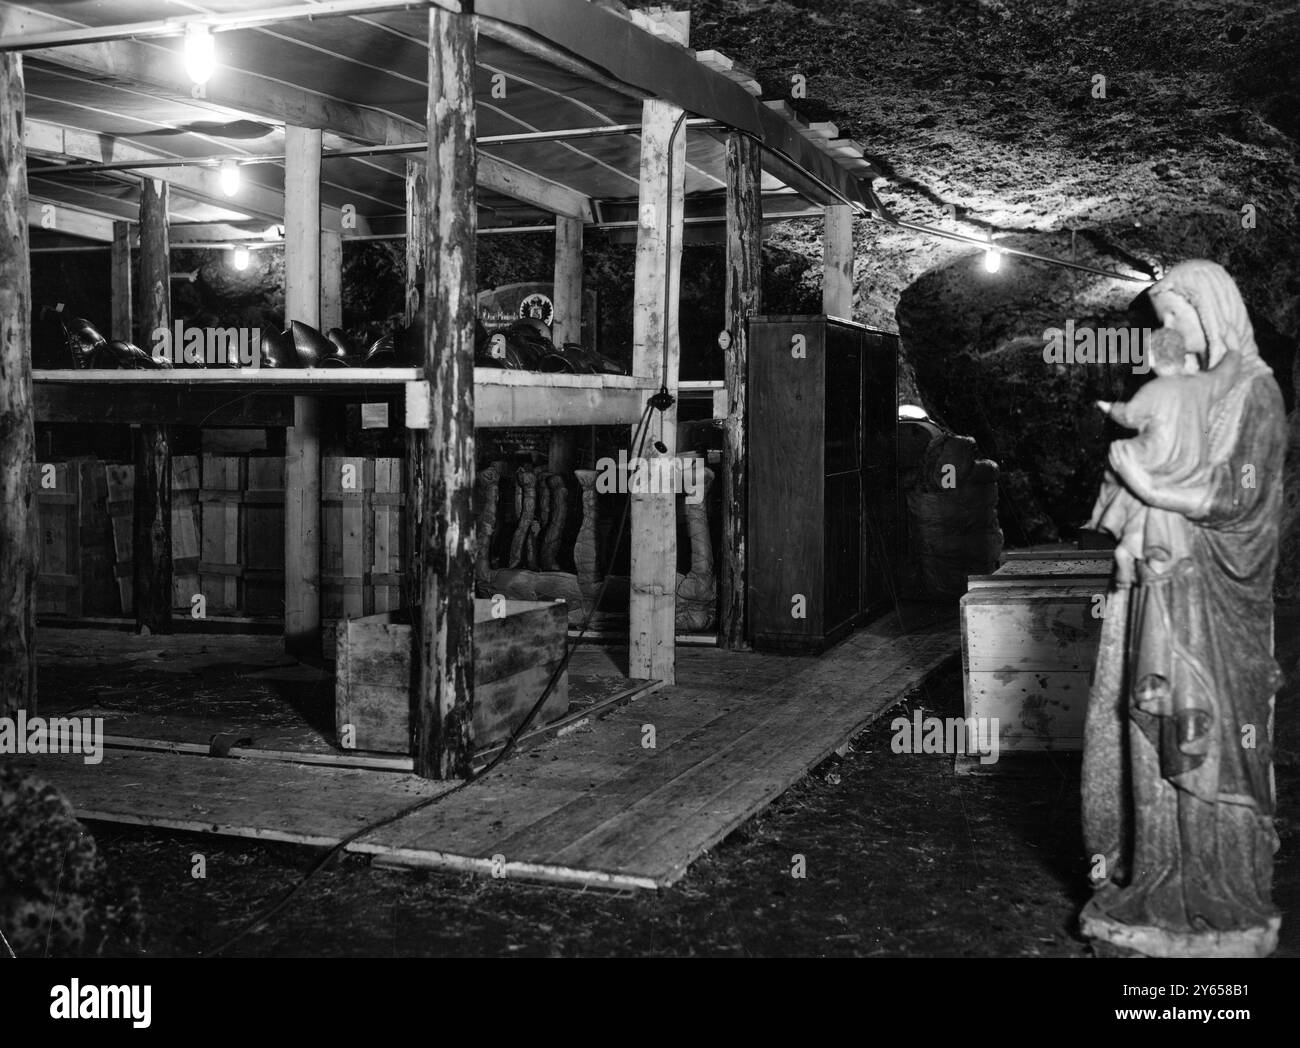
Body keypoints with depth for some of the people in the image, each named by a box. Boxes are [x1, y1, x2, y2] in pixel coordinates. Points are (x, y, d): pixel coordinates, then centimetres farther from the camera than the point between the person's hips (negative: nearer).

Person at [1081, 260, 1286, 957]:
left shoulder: (1254, 391, -6)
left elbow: (1239, 493, -16)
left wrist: (1146, 482, -17)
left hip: (1210, 597, -7)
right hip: (1158, 586, 7)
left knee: (1207, 740, -1)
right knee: (1149, 734, 9)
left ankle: (1226, 908, 11)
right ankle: (1152, 880, 20)